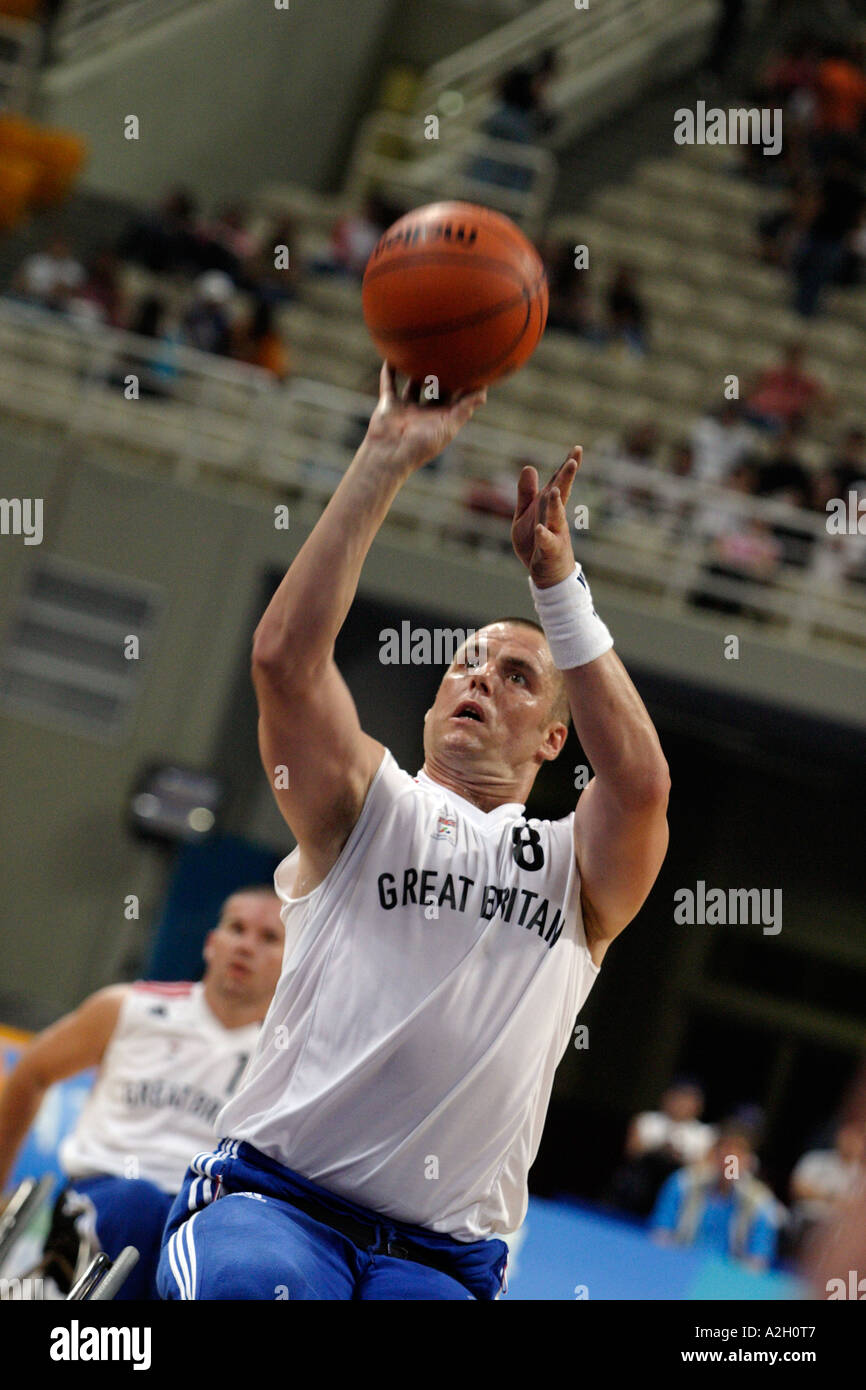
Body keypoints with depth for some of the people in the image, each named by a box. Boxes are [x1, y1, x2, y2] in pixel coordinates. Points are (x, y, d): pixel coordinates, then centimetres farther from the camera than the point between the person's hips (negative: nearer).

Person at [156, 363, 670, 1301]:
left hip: (441, 1256, 4)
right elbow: (285, 652, -7)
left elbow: (641, 781, -9)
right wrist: (386, 458, -11)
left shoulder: (576, 872, 13)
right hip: (272, 1196, -4)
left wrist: (557, 580, -8)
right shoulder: (369, 810, 10)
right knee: (251, 1285, -36)